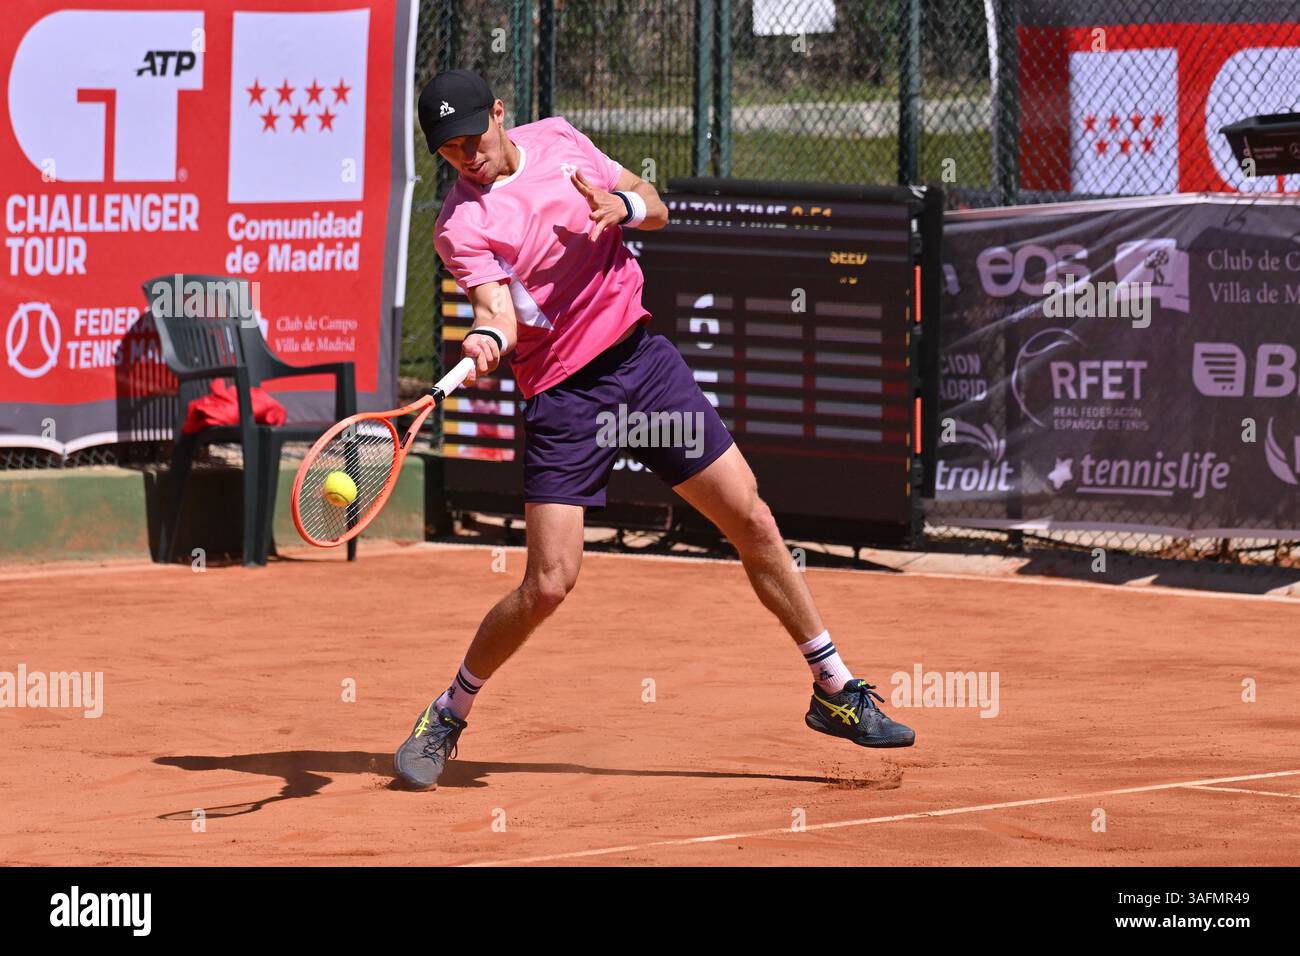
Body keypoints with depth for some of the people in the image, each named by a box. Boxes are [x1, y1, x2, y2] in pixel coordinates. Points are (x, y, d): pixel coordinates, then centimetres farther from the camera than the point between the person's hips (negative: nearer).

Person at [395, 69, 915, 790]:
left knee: (752, 523, 4)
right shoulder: (462, 226, -10)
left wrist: (623, 205, -13)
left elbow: (658, 210, 10)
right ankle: (447, 717, 9)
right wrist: (488, 340, -47)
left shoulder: (556, 139, 5)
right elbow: (498, 308, -24)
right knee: (547, 585, -12)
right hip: (563, 398, -4)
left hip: (643, 358, 5)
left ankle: (835, 690, 18)